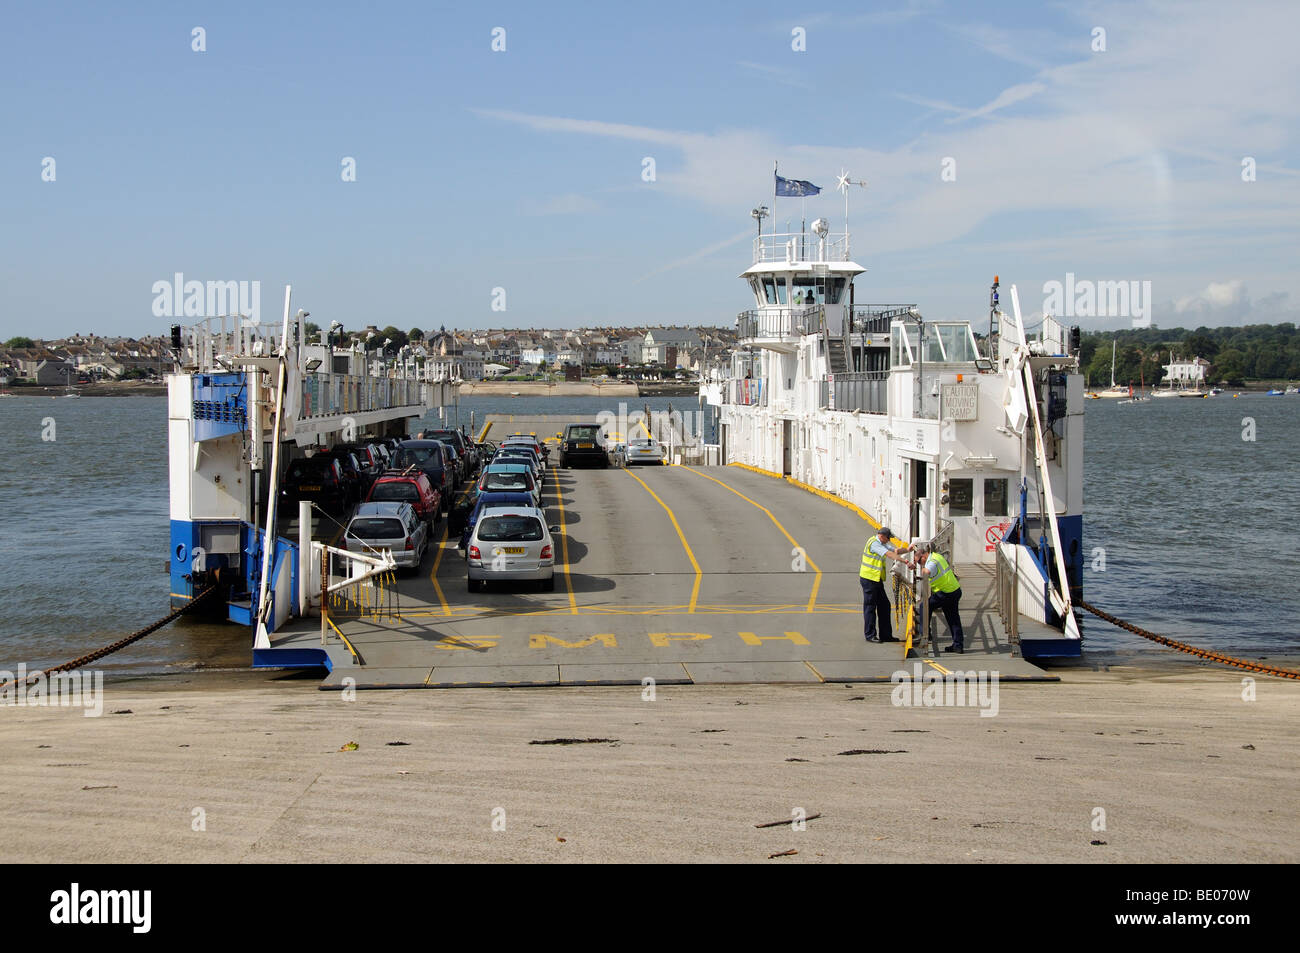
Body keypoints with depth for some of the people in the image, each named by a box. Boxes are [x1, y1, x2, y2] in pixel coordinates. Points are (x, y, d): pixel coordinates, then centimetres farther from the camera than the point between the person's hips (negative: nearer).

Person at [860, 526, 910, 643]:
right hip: (869, 579, -10)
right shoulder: (874, 543, -17)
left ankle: (885, 635, 15)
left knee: (884, 605, 10)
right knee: (870, 607, -3)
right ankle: (870, 635, 3)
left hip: (877, 580, 10)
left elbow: (895, 550, 11)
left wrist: (907, 549, -9)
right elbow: (890, 554, -24)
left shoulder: (882, 543, 14)